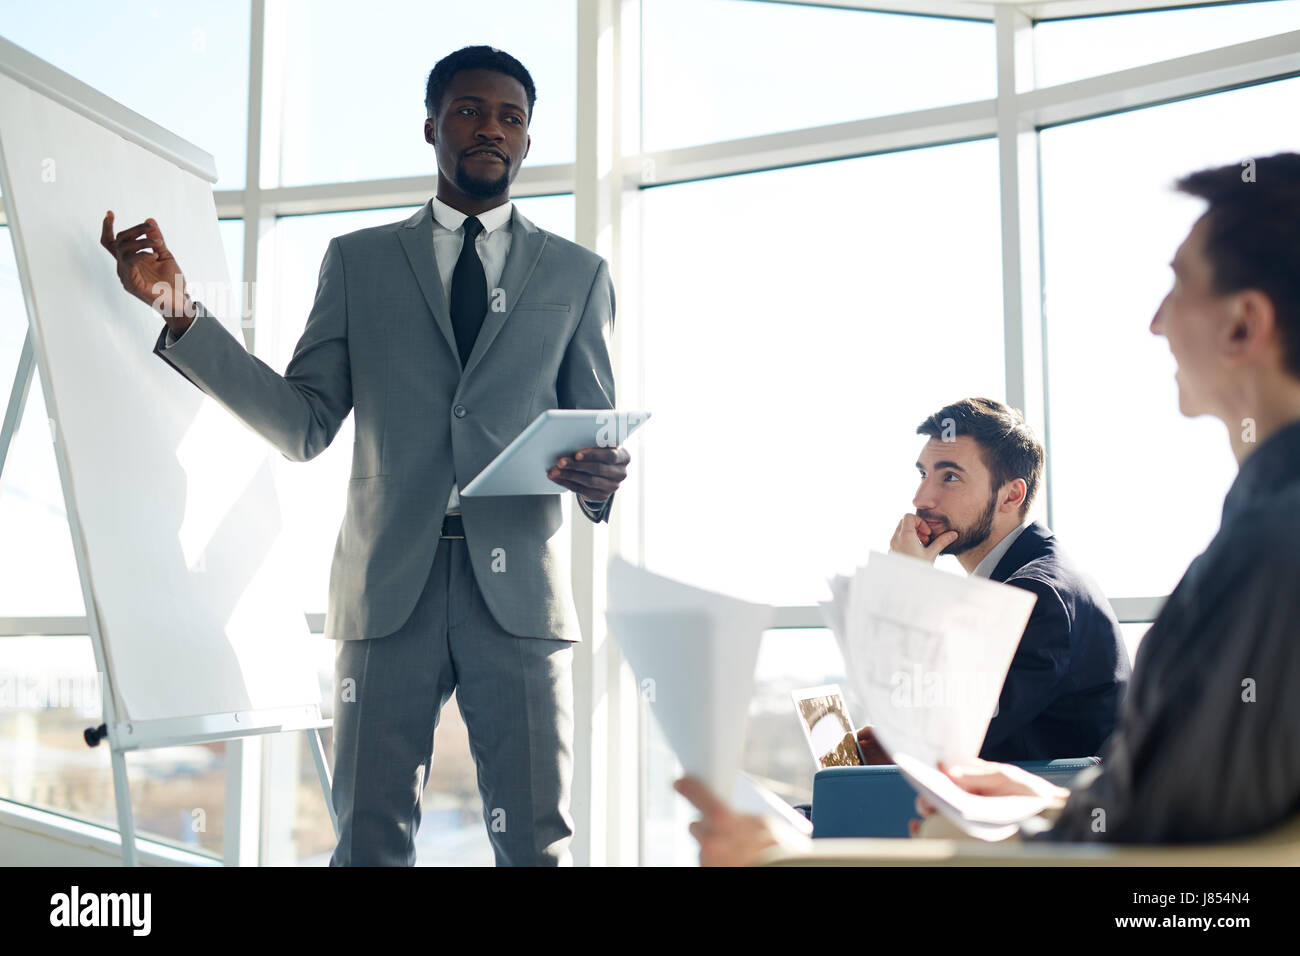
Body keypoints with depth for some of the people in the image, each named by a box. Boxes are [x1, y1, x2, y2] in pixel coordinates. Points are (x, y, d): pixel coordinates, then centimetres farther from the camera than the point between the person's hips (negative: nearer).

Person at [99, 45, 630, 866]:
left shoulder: (577, 274, 14)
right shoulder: (359, 261, 14)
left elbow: (599, 434, 13)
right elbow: (306, 428, 7)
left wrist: (602, 475, -12)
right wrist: (181, 313, -4)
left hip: (519, 588, 0)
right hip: (391, 585, 0)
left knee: (537, 842, -3)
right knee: (369, 840, 1)